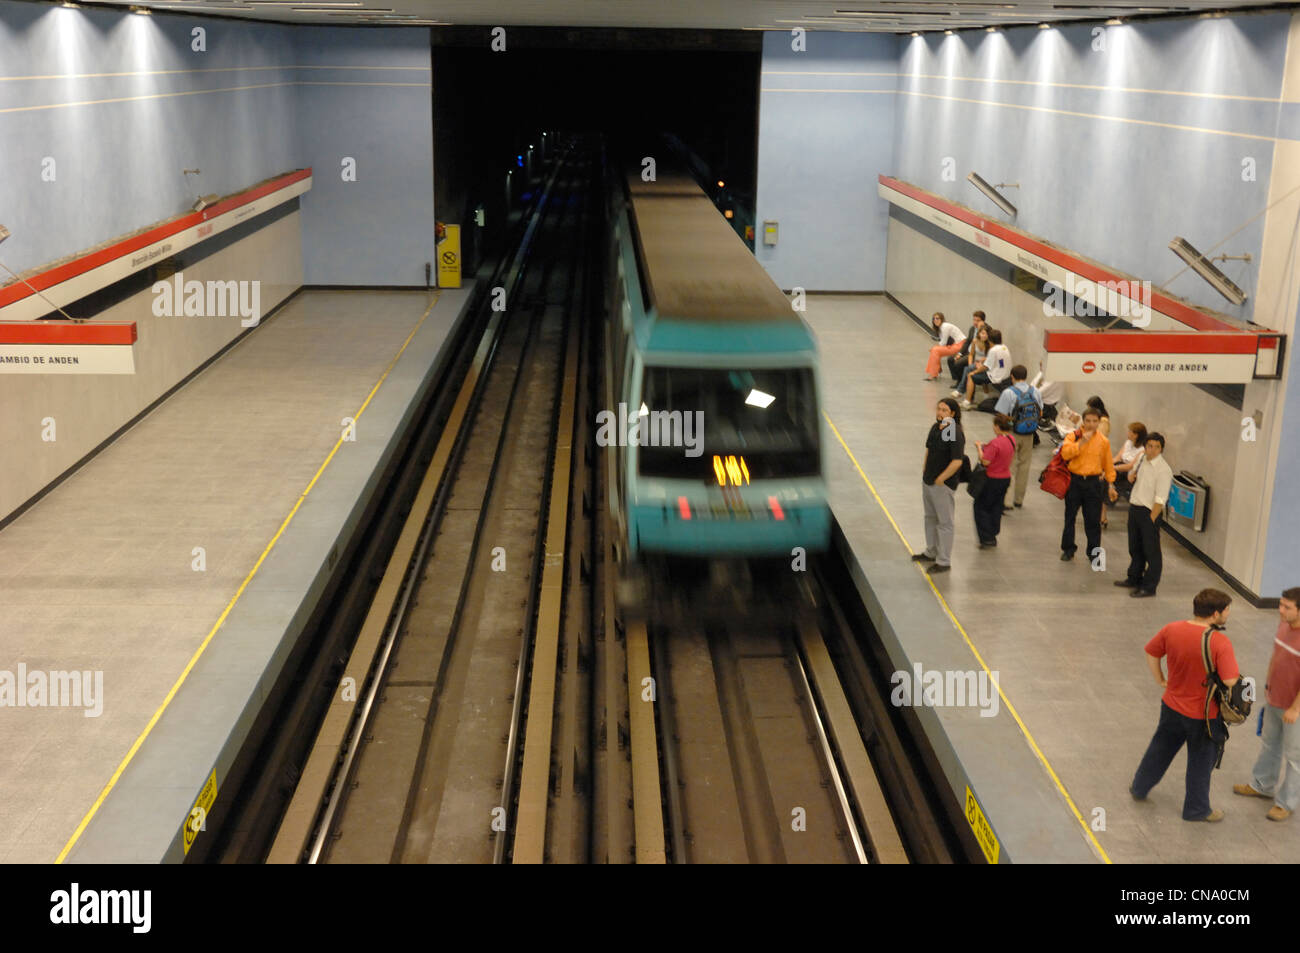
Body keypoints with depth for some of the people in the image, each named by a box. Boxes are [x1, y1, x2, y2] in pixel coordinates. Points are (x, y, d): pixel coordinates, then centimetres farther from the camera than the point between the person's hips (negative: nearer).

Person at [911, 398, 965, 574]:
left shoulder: (956, 434, -21)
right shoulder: (935, 427, 4)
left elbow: (957, 462, -25)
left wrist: (940, 479, -19)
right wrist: (925, 469, 10)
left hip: (943, 485, -9)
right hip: (928, 481, 9)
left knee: (944, 523, 2)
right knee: (930, 518, 22)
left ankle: (944, 561, 11)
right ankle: (931, 553, 39)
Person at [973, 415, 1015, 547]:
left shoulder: (995, 443, -25)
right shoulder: (1011, 439, 1)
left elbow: (985, 461, -24)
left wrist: (979, 448, -10)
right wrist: (987, 447, 7)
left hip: (993, 480, -8)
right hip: (1006, 478, 8)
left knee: (980, 507, 5)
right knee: (996, 508, 19)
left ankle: (986, 538, 2)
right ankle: (993, 536, 27)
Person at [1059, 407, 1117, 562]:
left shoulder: (1103, 441, 3)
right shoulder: (1073, 436, -3)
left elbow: (1108, 464, 9)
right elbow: (1065, 453, -20)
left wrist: (1110, 485, 7)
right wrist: (1082, 441, -24)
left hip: (1093, 482, 1)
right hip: (1074, 480, -1)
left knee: (1093, 520, 4)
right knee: (1070, 516, 9)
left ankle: (1094, 552, 17)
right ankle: (1068, 549, 23)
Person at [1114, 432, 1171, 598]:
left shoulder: (1163, 470, -19)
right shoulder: (1142, 459, 4)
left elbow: (1160, 500, -20)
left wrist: (1151, 519, -20)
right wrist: (1131, 474, 3)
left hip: (1149, 511, -8)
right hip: (1134, 508, 8)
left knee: (1151, 551, 3)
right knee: (1134, 547, 21)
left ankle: (1149, 587, 13)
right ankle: (1134, 578, 37)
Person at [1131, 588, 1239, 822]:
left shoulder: (1171, 630, -11)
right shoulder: (1220, 643, -27)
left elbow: (1151, 653, 2)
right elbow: (1230, 680, -30)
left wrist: (1160, 680, 15)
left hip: (1172, 706, 5)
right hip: (1203, 714, -5)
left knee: (1160, 749, 27)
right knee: (1201, 762, 17)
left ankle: (1139, 789, 44)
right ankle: (1196, 809, 35)